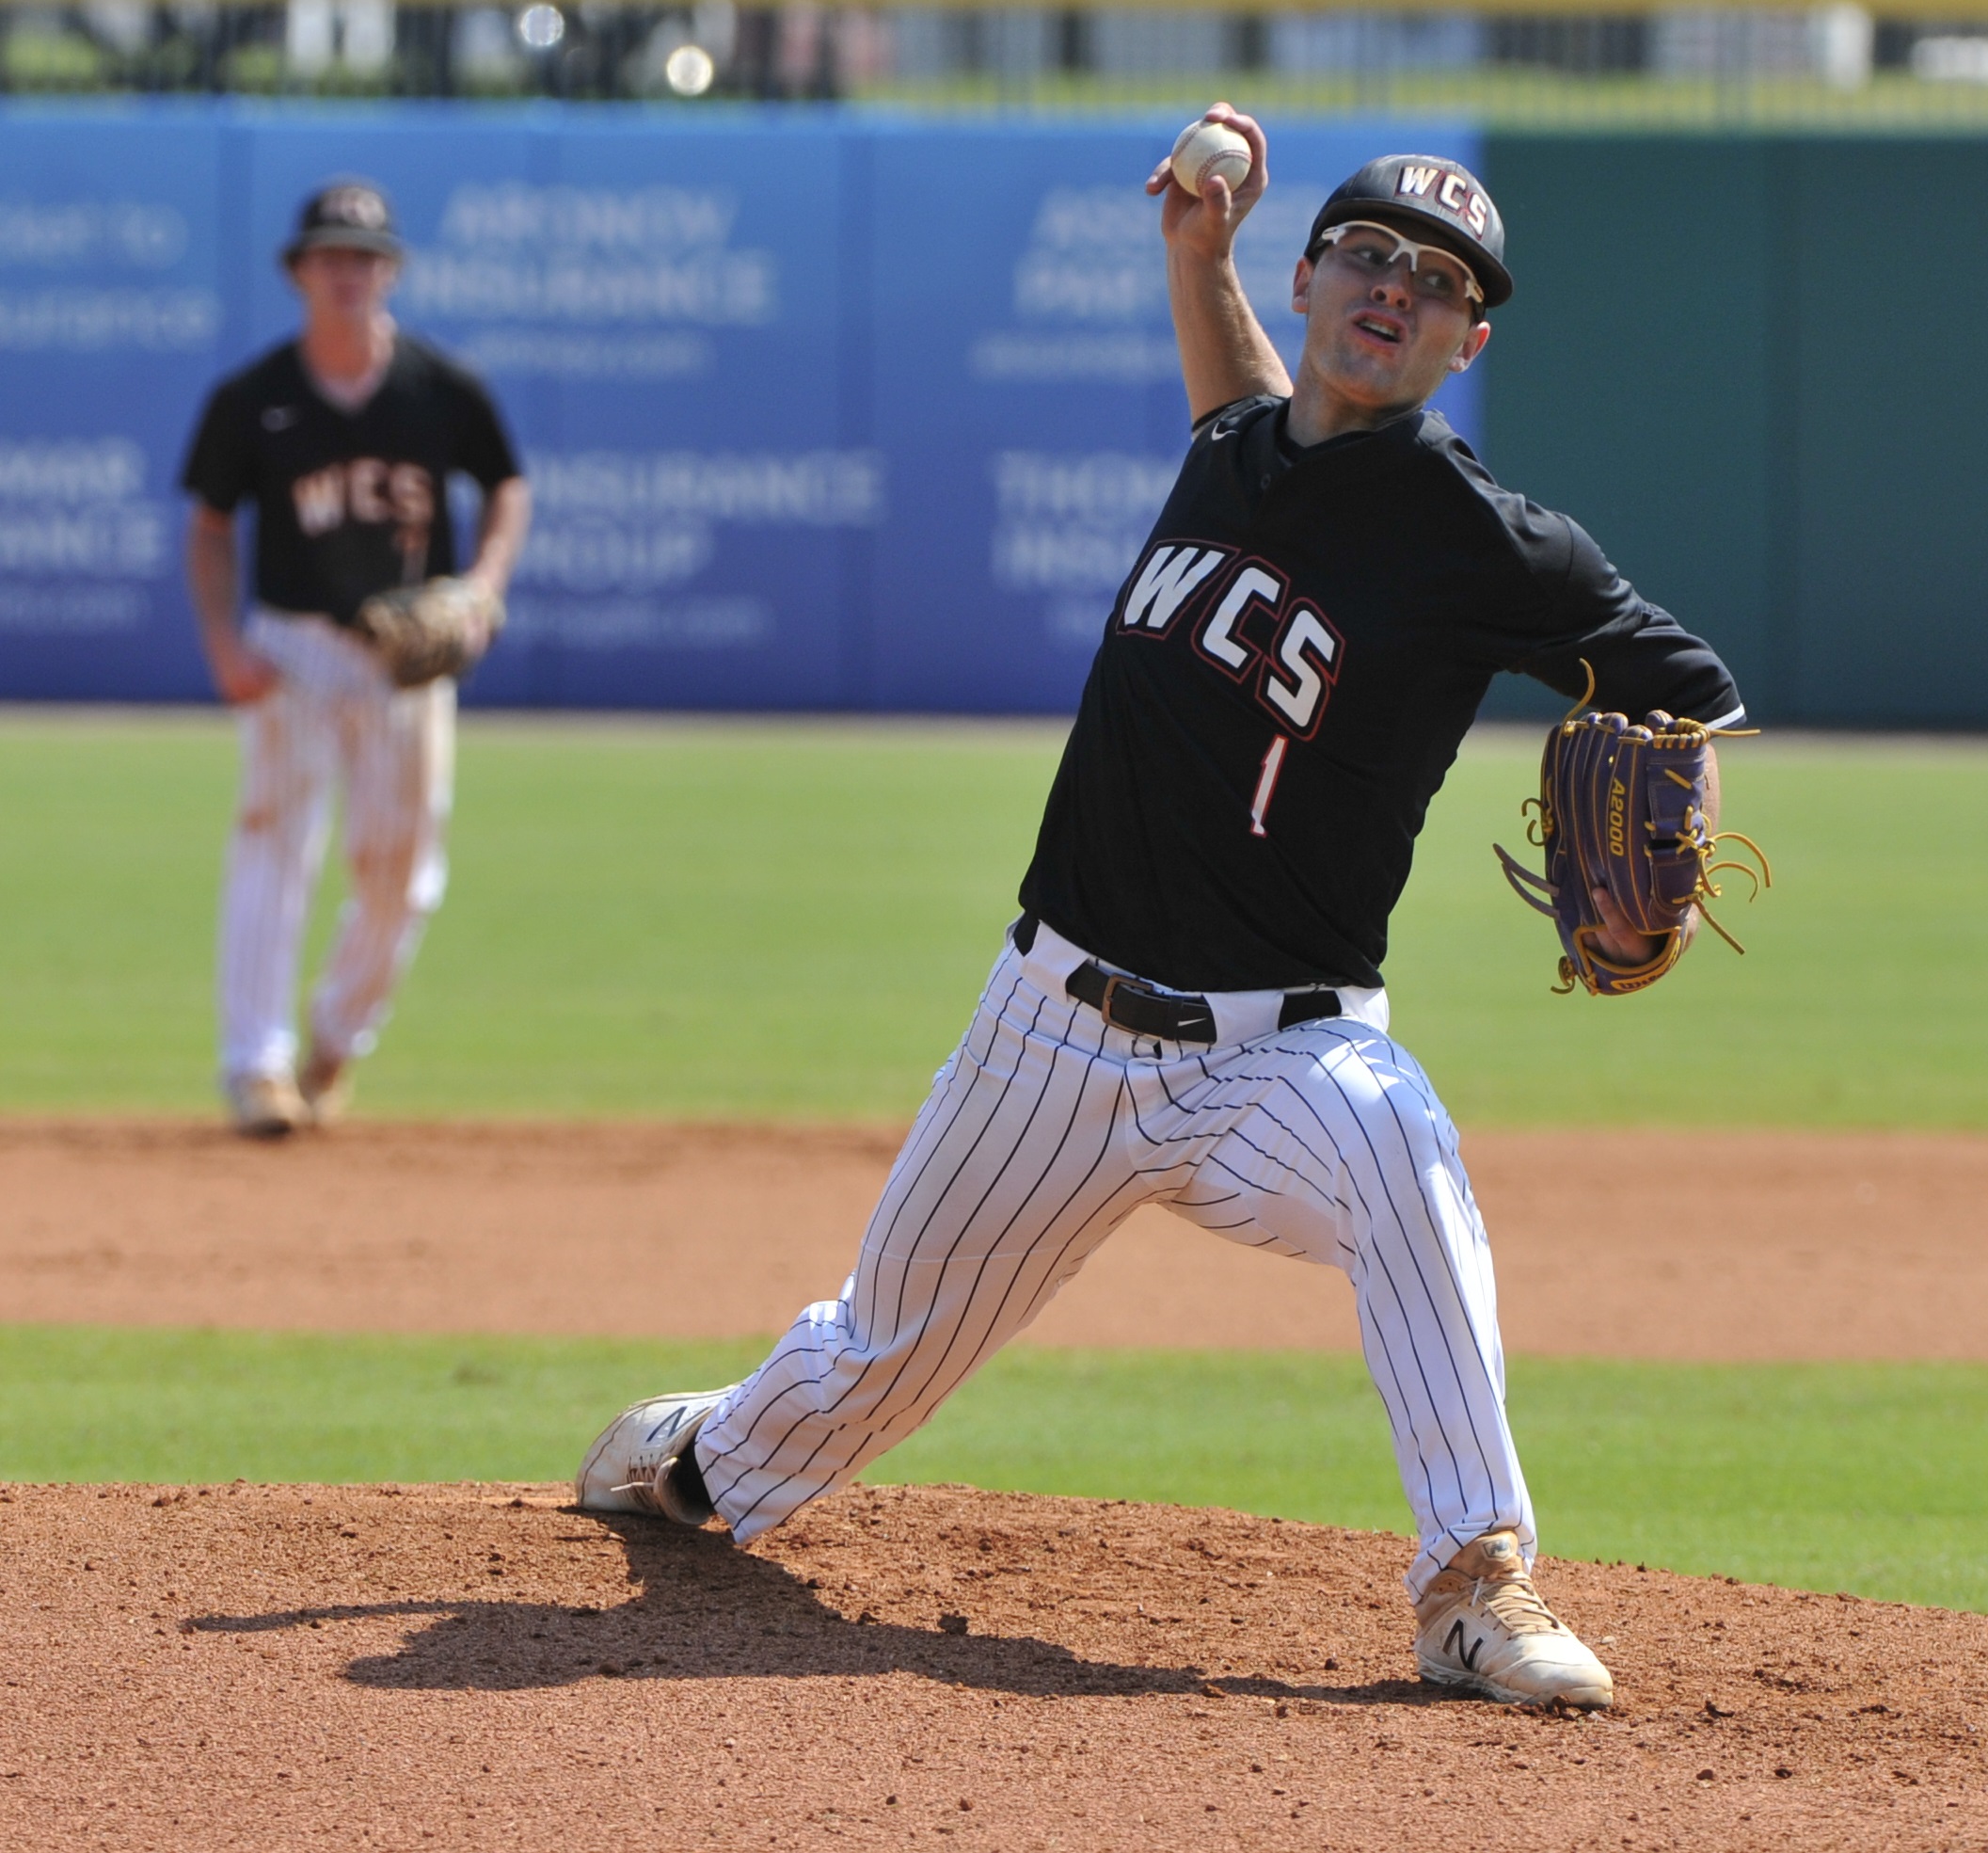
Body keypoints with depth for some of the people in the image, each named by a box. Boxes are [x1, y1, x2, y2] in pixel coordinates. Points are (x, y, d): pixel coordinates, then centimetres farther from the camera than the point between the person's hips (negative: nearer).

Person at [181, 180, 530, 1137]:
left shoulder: (440, 390, -2)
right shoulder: (252, 398, -3)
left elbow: (507, 488, 11)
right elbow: (210, 525, 4)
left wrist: (484, 581, -7)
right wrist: (223, 641, -9)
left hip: (406, 654, 2)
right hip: (293, 647, -2)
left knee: (401, 871, 5)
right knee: (275, 847, -12)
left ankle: (338, 1040, 27)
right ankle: (256, 1063, -12)